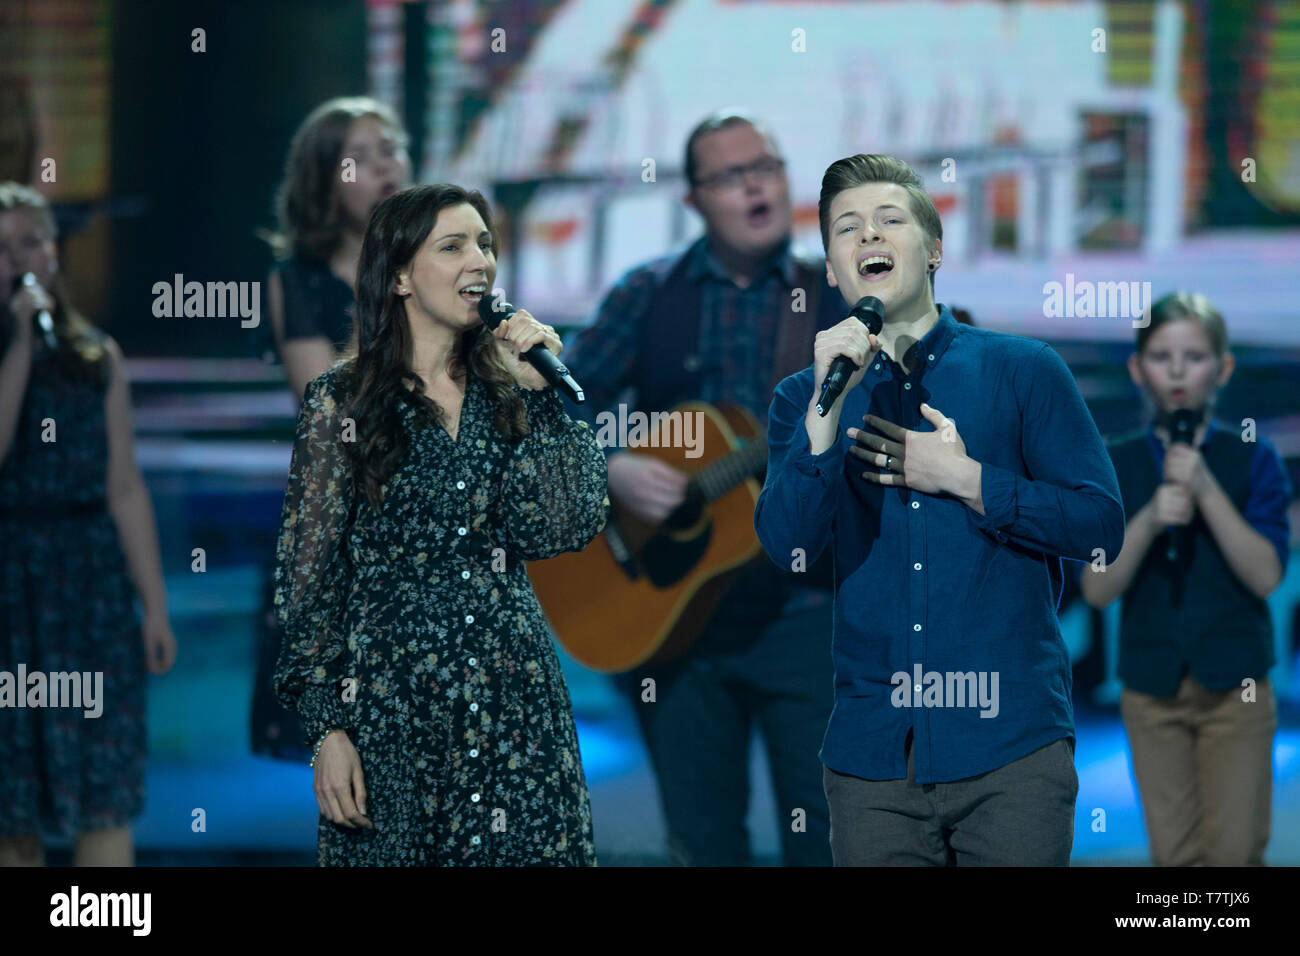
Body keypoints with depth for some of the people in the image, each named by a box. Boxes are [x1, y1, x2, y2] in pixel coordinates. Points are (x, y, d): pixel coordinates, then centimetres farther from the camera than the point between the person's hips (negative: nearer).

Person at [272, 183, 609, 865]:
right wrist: (327, 728, -8)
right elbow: (310, 574, -3)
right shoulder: (343, 400, -2)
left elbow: (566, 528, -5)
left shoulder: (507, 391, 7)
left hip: (513, 699, 3)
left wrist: (541, 389, -8)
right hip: (391, 701, -3)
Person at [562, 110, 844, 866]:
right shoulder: (651, 295, 5)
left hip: (803, 611, -1)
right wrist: (611, 469, -13)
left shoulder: (834, 299, 3)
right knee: (703, 841, 7)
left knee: (825, 837, -3)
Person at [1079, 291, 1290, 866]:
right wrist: (1148, 520, -21)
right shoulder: (1114, 466, 2)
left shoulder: (1252, 459, -1)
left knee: (1234, 851, -5)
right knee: (1175, 855, 2)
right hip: (1152, 689, 1)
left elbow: (1267, 575, -11)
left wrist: (1206, 490, -20)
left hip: (1235, 688, -1)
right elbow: (1097, 589, -5)